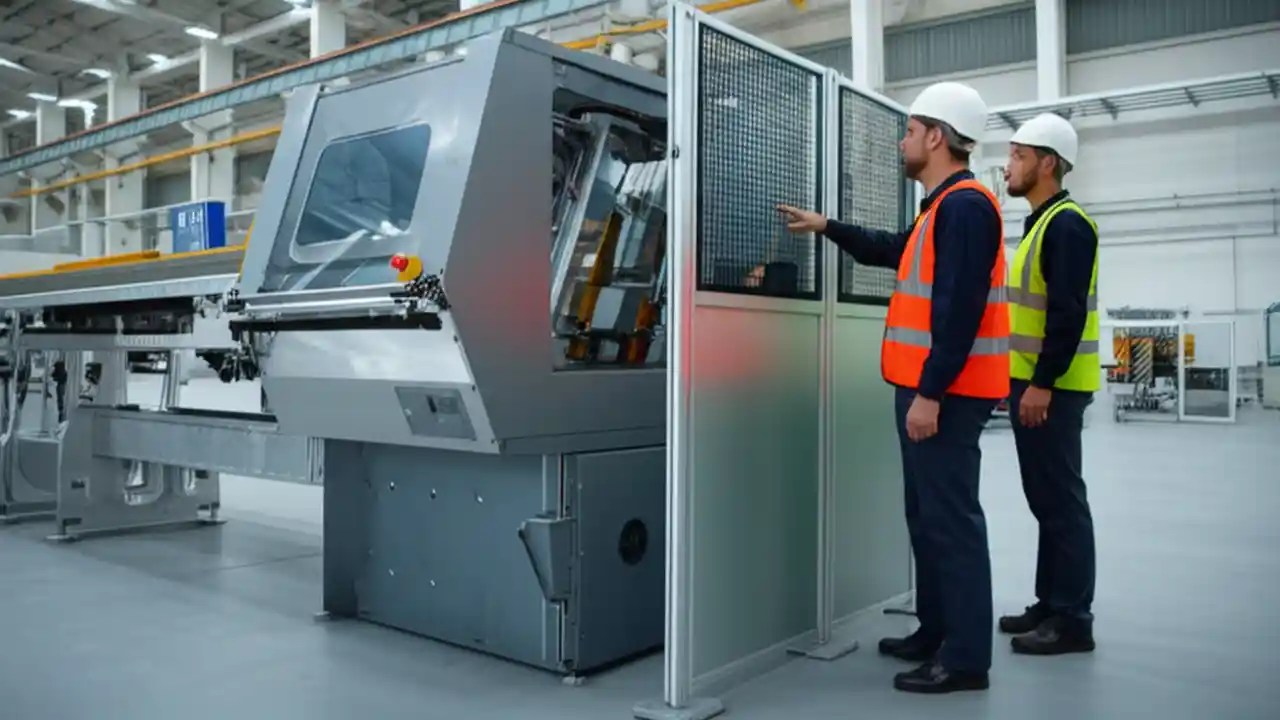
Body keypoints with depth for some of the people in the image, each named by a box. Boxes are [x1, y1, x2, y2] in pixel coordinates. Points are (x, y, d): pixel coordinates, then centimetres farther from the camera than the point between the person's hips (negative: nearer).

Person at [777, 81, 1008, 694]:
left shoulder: (965, 205, -14)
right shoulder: (944, 206, 18)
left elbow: (960, 309, -22)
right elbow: (893, 251, 36)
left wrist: (931, 392, -24)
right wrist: (828, 228, 37)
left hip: (946, 393, -11)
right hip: (927, 387, 11)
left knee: (951, 518, -6)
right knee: (928, 514, 16)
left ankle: (966, 658, 1)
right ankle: (937, 632, 27)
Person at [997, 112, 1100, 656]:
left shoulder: (1066, 224, -13)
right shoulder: (1042, 224, 18)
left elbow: (1068, 313, -21)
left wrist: (1042, 383, -23)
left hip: (1050, 389, -10)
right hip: (1031, 383, 10)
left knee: (1062, 500, -3)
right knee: (1046, 499, 14)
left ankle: (1073, 620, 6)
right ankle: (1050, 604, 24)